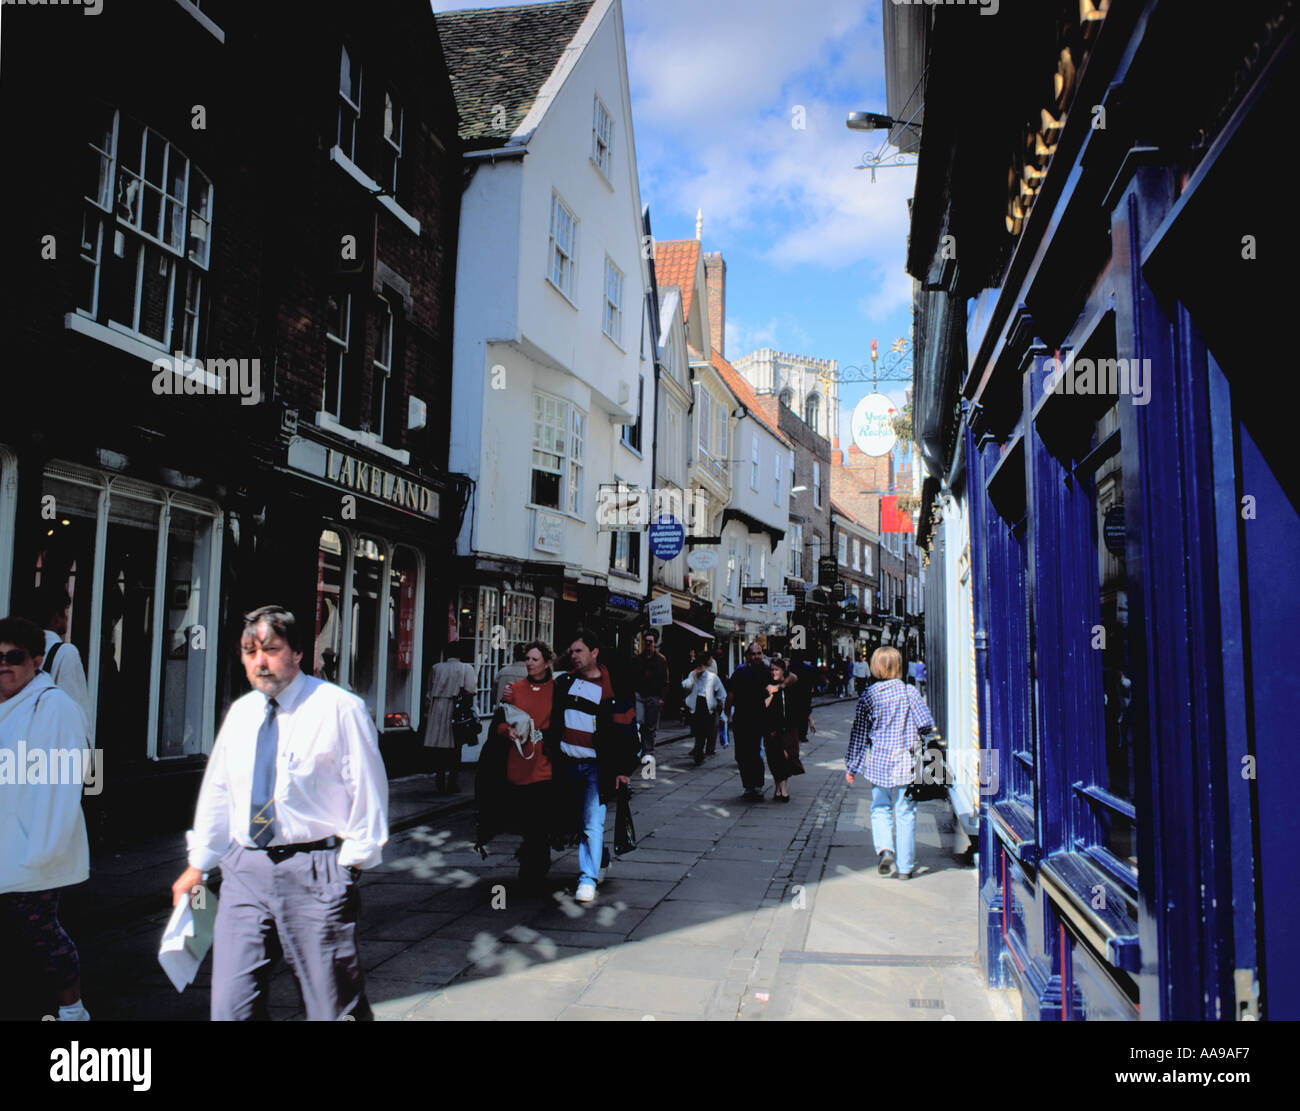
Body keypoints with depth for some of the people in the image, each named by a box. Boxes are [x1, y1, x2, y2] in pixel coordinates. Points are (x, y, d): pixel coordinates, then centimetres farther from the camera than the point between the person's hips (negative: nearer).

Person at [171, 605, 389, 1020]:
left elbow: (368, 791, -7)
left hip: (314, 871, -5)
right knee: (231, 1006, 7)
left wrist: (351, 864, -10)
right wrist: (198, 865, 18)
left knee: (335, 1007, 5)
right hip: (244, 870, 5)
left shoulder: (340, 708, -8)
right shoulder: (240, 712, 11)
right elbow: (217, 791, 18)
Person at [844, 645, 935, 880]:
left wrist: (851, 766, 7)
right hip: (906, 763, -1)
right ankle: (905, 867, 13)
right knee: (905, 813, 8)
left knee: (880, 809, 15)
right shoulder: (909, 692, -6)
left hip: (878, 762, 1)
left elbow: (858, 734, 0)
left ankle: (885, 849, -9)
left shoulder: (868, 696, -3)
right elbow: (927, 724, -7)